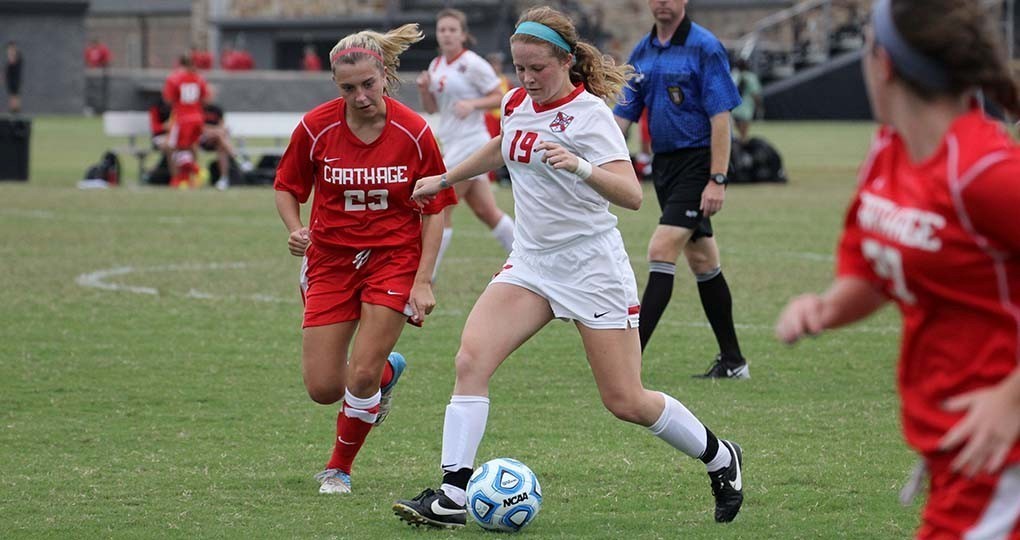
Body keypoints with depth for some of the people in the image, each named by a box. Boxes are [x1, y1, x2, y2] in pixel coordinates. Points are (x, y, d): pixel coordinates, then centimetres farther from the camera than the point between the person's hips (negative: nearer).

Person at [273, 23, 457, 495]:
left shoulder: (413, 133, -13)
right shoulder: (316, 127, -10)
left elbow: (434, 209, -4)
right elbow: (287, 187, 5)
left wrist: (423, 281, -10)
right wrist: (295, 229, -15)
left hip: (394, 257, -2)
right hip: (331, 257, 2)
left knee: (362, 376, -12)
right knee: (323, 388, -1)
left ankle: (339, 468, 14)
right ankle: (388, 370, 34)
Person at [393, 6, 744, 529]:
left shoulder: (588, 113, -15)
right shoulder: (516, 104, 5)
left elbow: (632, 195, -26)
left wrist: (580, 166, -41)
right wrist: (444, 180, 37)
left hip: (591, 265, -6)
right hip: (531, 263, 6)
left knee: (626, 402, -2)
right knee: (470, 359, -16)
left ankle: (720, 459, 24)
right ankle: (451, 496, -17)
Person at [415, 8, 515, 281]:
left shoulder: (472, 64, -11)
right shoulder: (436, 66, 11)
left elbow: (499, 97, -8)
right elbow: (431, 108, 18)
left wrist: (472, 104, -23)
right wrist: (424, 89, -1)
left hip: (470, 143, -8)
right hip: (451, 144, 8)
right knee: (486, 211, 12)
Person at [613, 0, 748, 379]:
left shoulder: (704, 47, -11)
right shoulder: (642, 52, 11)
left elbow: (721, 118, -14)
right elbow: (623, 116, 12)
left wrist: (717, 180, -20)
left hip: (696, 163, -8)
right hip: (664, 163, 8)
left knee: (661, 252, -16)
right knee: (702, 262, 12)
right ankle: (732, 361, 19)